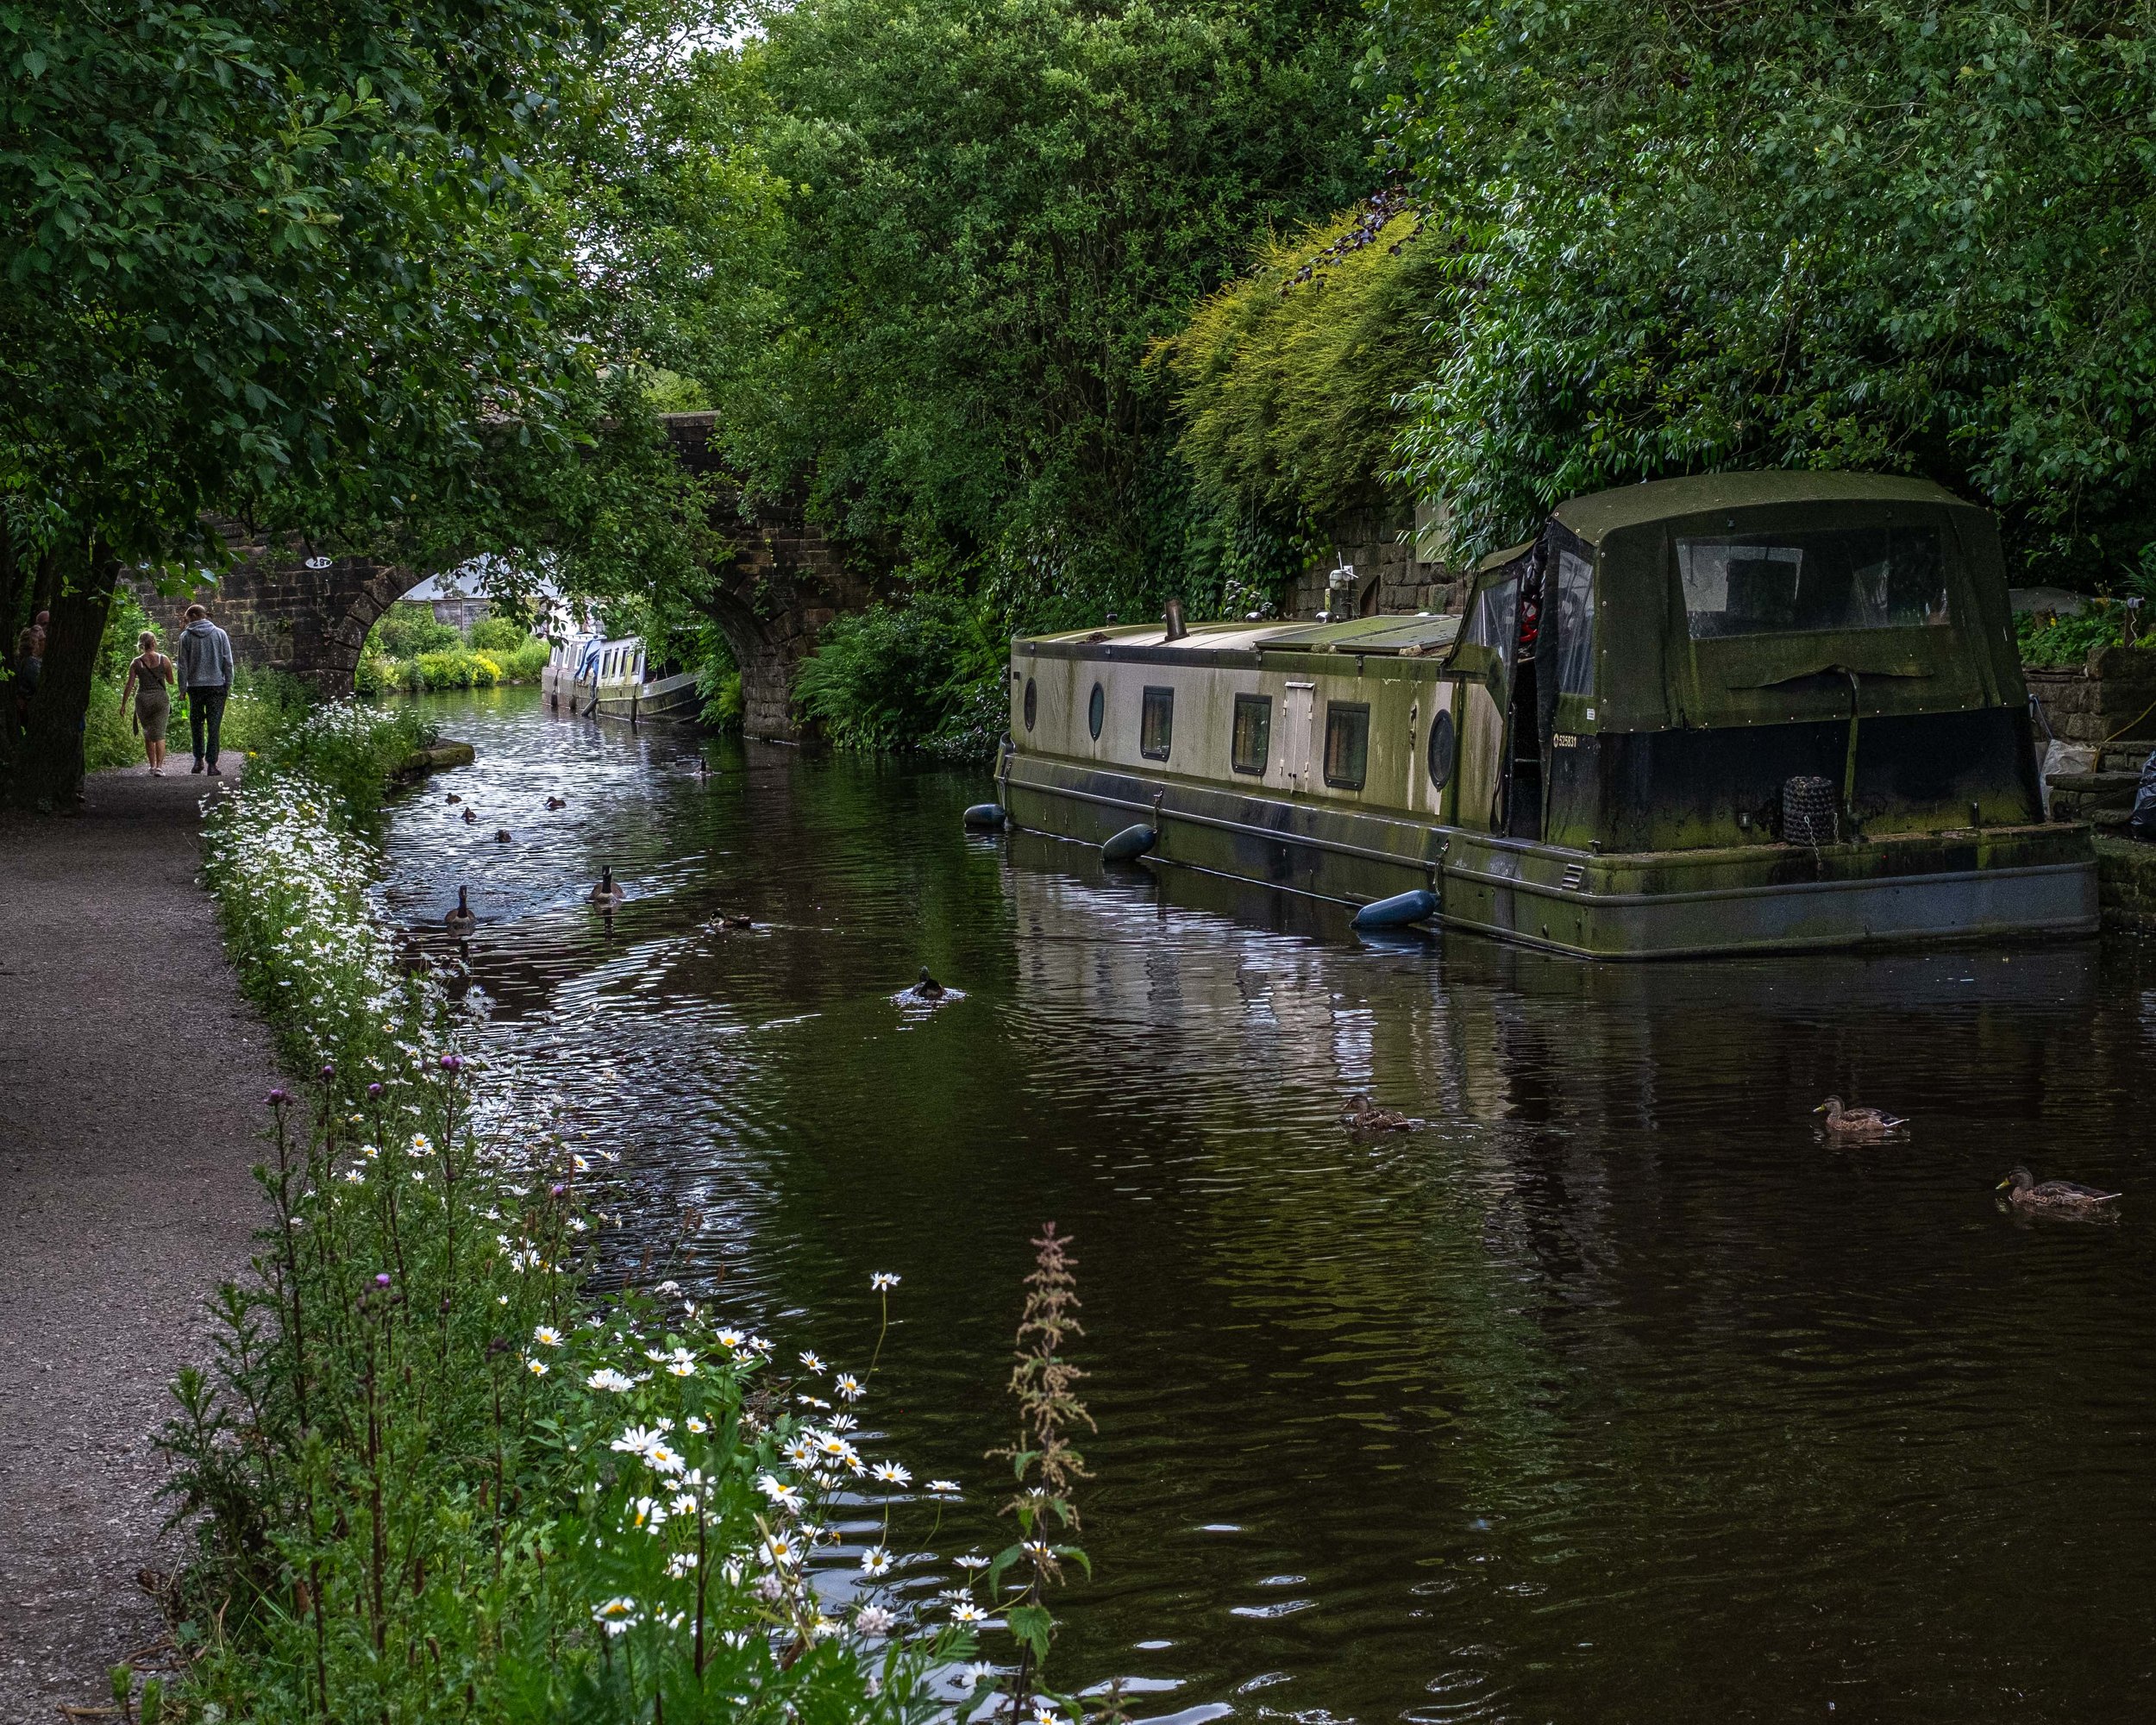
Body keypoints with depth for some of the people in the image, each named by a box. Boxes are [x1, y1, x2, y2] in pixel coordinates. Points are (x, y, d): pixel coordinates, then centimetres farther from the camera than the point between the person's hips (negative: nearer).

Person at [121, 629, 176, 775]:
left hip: (143, 699, 1)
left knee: (148, 735, 16)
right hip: (161, 698, -1)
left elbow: (129, 685, -3)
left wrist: (123, 704, 3)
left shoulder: (136, 662, -2)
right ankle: (159, 767, -15)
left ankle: (152, 766, 20)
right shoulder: (164, 660, -3)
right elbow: (171, 680, 7)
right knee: (159, 734, -2)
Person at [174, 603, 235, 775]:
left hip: (195, 686, 0)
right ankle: (211, 764, -4)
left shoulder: (186, 636, -1)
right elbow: (228, 662, 1)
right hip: (217, 685, 0)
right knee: (214, 726, 0)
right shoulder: (220, 634, 2)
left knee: (196, 724, 14)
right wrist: (228, 684, 6)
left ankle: (199, 760, 10)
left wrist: (182, 688, 5)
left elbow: (183, 665, 0)